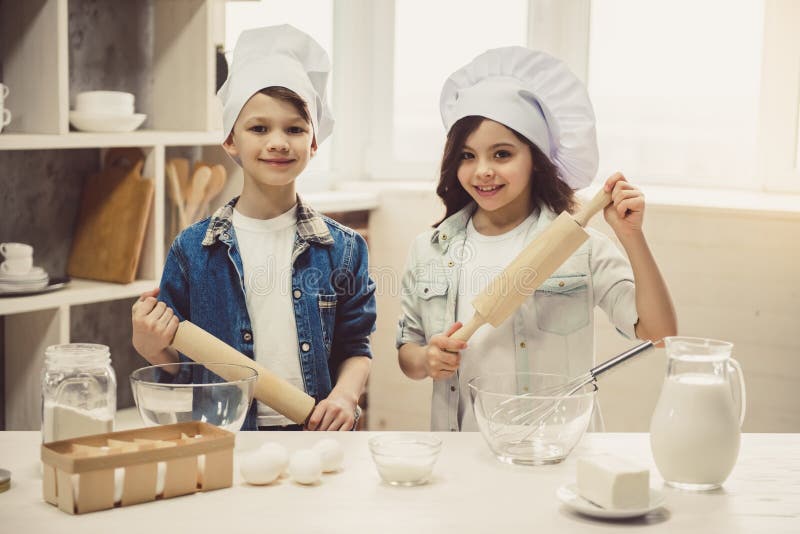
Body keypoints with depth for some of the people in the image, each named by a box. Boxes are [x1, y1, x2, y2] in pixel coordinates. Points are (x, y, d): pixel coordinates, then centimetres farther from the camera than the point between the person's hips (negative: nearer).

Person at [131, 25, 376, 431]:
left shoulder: (342, 248, 6)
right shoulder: (193, 249, 5)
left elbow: (355, 347, 11)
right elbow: (179, 368, 8)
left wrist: (345, 395, -8)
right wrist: (150, 349, -12)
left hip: (315, 433, 0)